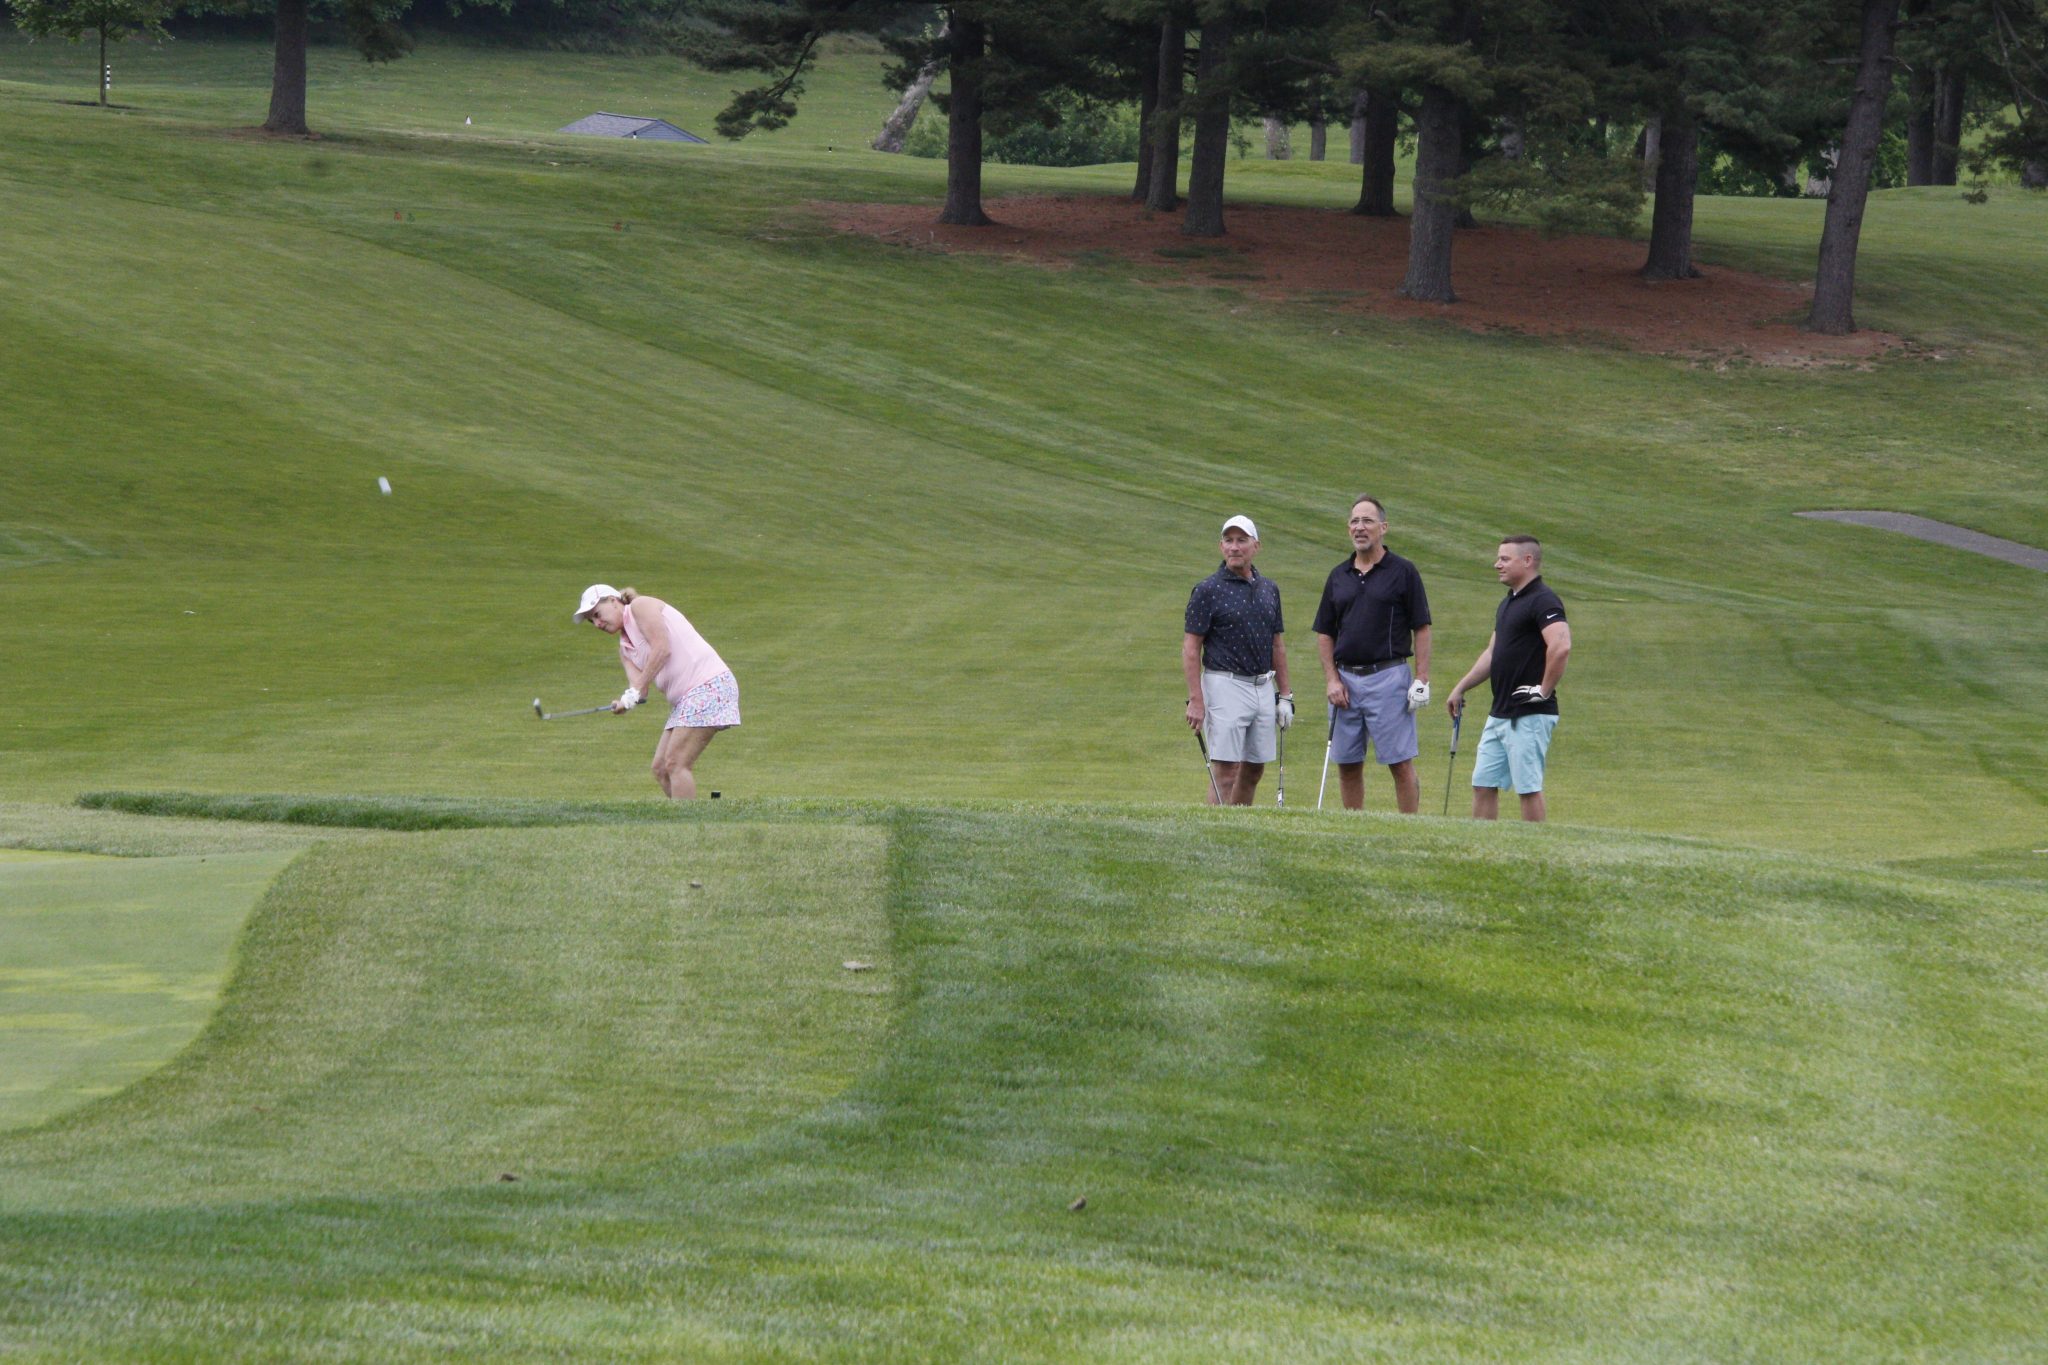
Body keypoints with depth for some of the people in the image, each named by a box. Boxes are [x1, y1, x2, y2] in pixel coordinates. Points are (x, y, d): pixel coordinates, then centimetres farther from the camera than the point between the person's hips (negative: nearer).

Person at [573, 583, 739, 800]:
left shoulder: (640, 606, -1)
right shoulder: (625, 648, 22)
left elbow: (662, 648, -14)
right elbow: (637, 680, 6)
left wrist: (638, 690, -13)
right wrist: (627, 699, -17)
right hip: (683, 699, 10)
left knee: (676, 764, -15)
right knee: (661, 768, 8)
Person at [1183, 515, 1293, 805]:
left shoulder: (1269, 589, 11)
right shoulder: (1207, 590, -7)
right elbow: (1191, 647, -9)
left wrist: (1285, 695, 13)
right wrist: (1196, 701, -16)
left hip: (1263, 688, 6)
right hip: (1225, 686, -6)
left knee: (1254, 770, 9)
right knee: (1225, 772, -9)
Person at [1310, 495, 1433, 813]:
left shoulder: (1403, 572, -1)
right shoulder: (1338, 577, 11)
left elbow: (1421, 629, -2)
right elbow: (1325, 633, 13)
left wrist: (1421, 679, -10)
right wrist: (1331, 679, 2)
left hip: (1389, 677, -5)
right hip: (1346, 679, 5)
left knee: (1400, 763, -5)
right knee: (1347, 765, 6)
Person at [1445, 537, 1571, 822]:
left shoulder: (1542, 601, -14)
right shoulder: (1507, 603, 17)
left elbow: (1561, 646, -29)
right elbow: (1492, 653, 27)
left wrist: (1544, 690, -21)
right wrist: (1460, 688, 25)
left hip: (1530, 716, -10)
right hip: (1499, 713, 10)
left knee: (1528, 788, -5)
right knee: (1483, 785, 9)